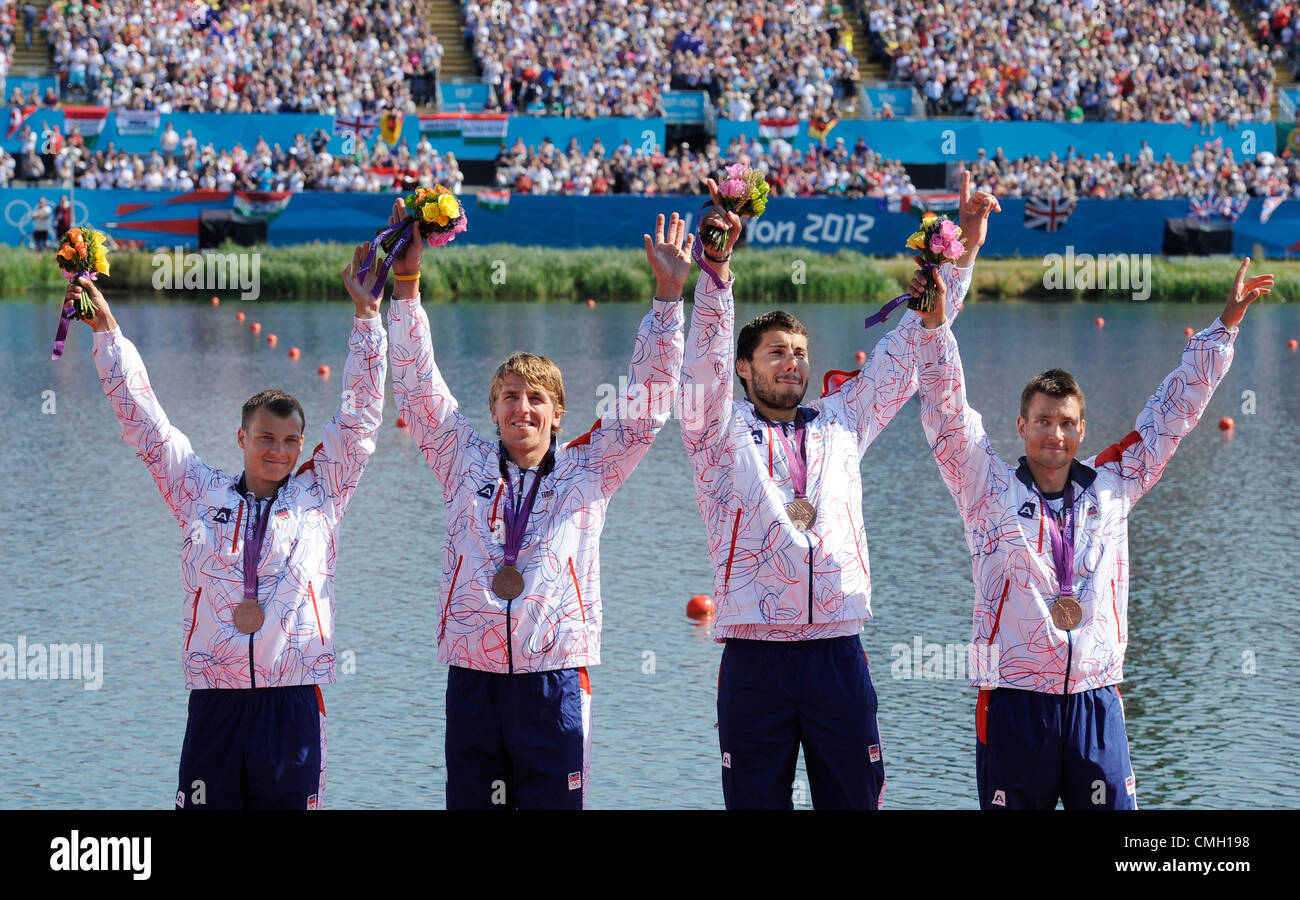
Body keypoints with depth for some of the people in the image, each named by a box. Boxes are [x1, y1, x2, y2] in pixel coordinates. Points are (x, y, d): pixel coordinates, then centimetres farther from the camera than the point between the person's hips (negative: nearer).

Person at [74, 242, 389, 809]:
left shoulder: (319, 496, 9)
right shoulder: (203, 495, 11)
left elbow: (360, 413, 7)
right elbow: (141, 418, 14)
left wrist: (367, 316, 3)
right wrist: (106, 329, 13)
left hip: (294, 698, 0)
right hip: (214, 698, 0)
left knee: (289, 802, 0)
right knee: (206, 804, -3)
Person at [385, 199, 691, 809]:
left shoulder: (587, 470, 8)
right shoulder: (466, 463, 10)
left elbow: (648, 401, 5)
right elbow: (419, 389, 6)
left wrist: (668, 295, -2)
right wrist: (406, 286, -3)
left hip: (554, 677, -1)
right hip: (472, 676, 1)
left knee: (556, 803, -2)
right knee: (470, 803, 3)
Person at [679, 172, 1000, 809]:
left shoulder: (841, 424, 17)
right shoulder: (721, 434, 8)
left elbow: (907, 350, 16)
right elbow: (705, 361, -8)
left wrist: (961, 254, 10)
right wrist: (716, 264, -24)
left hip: (838, 654, 2)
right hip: (754, 660, -2)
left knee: (854, 801, 1)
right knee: (756, 803, 0)